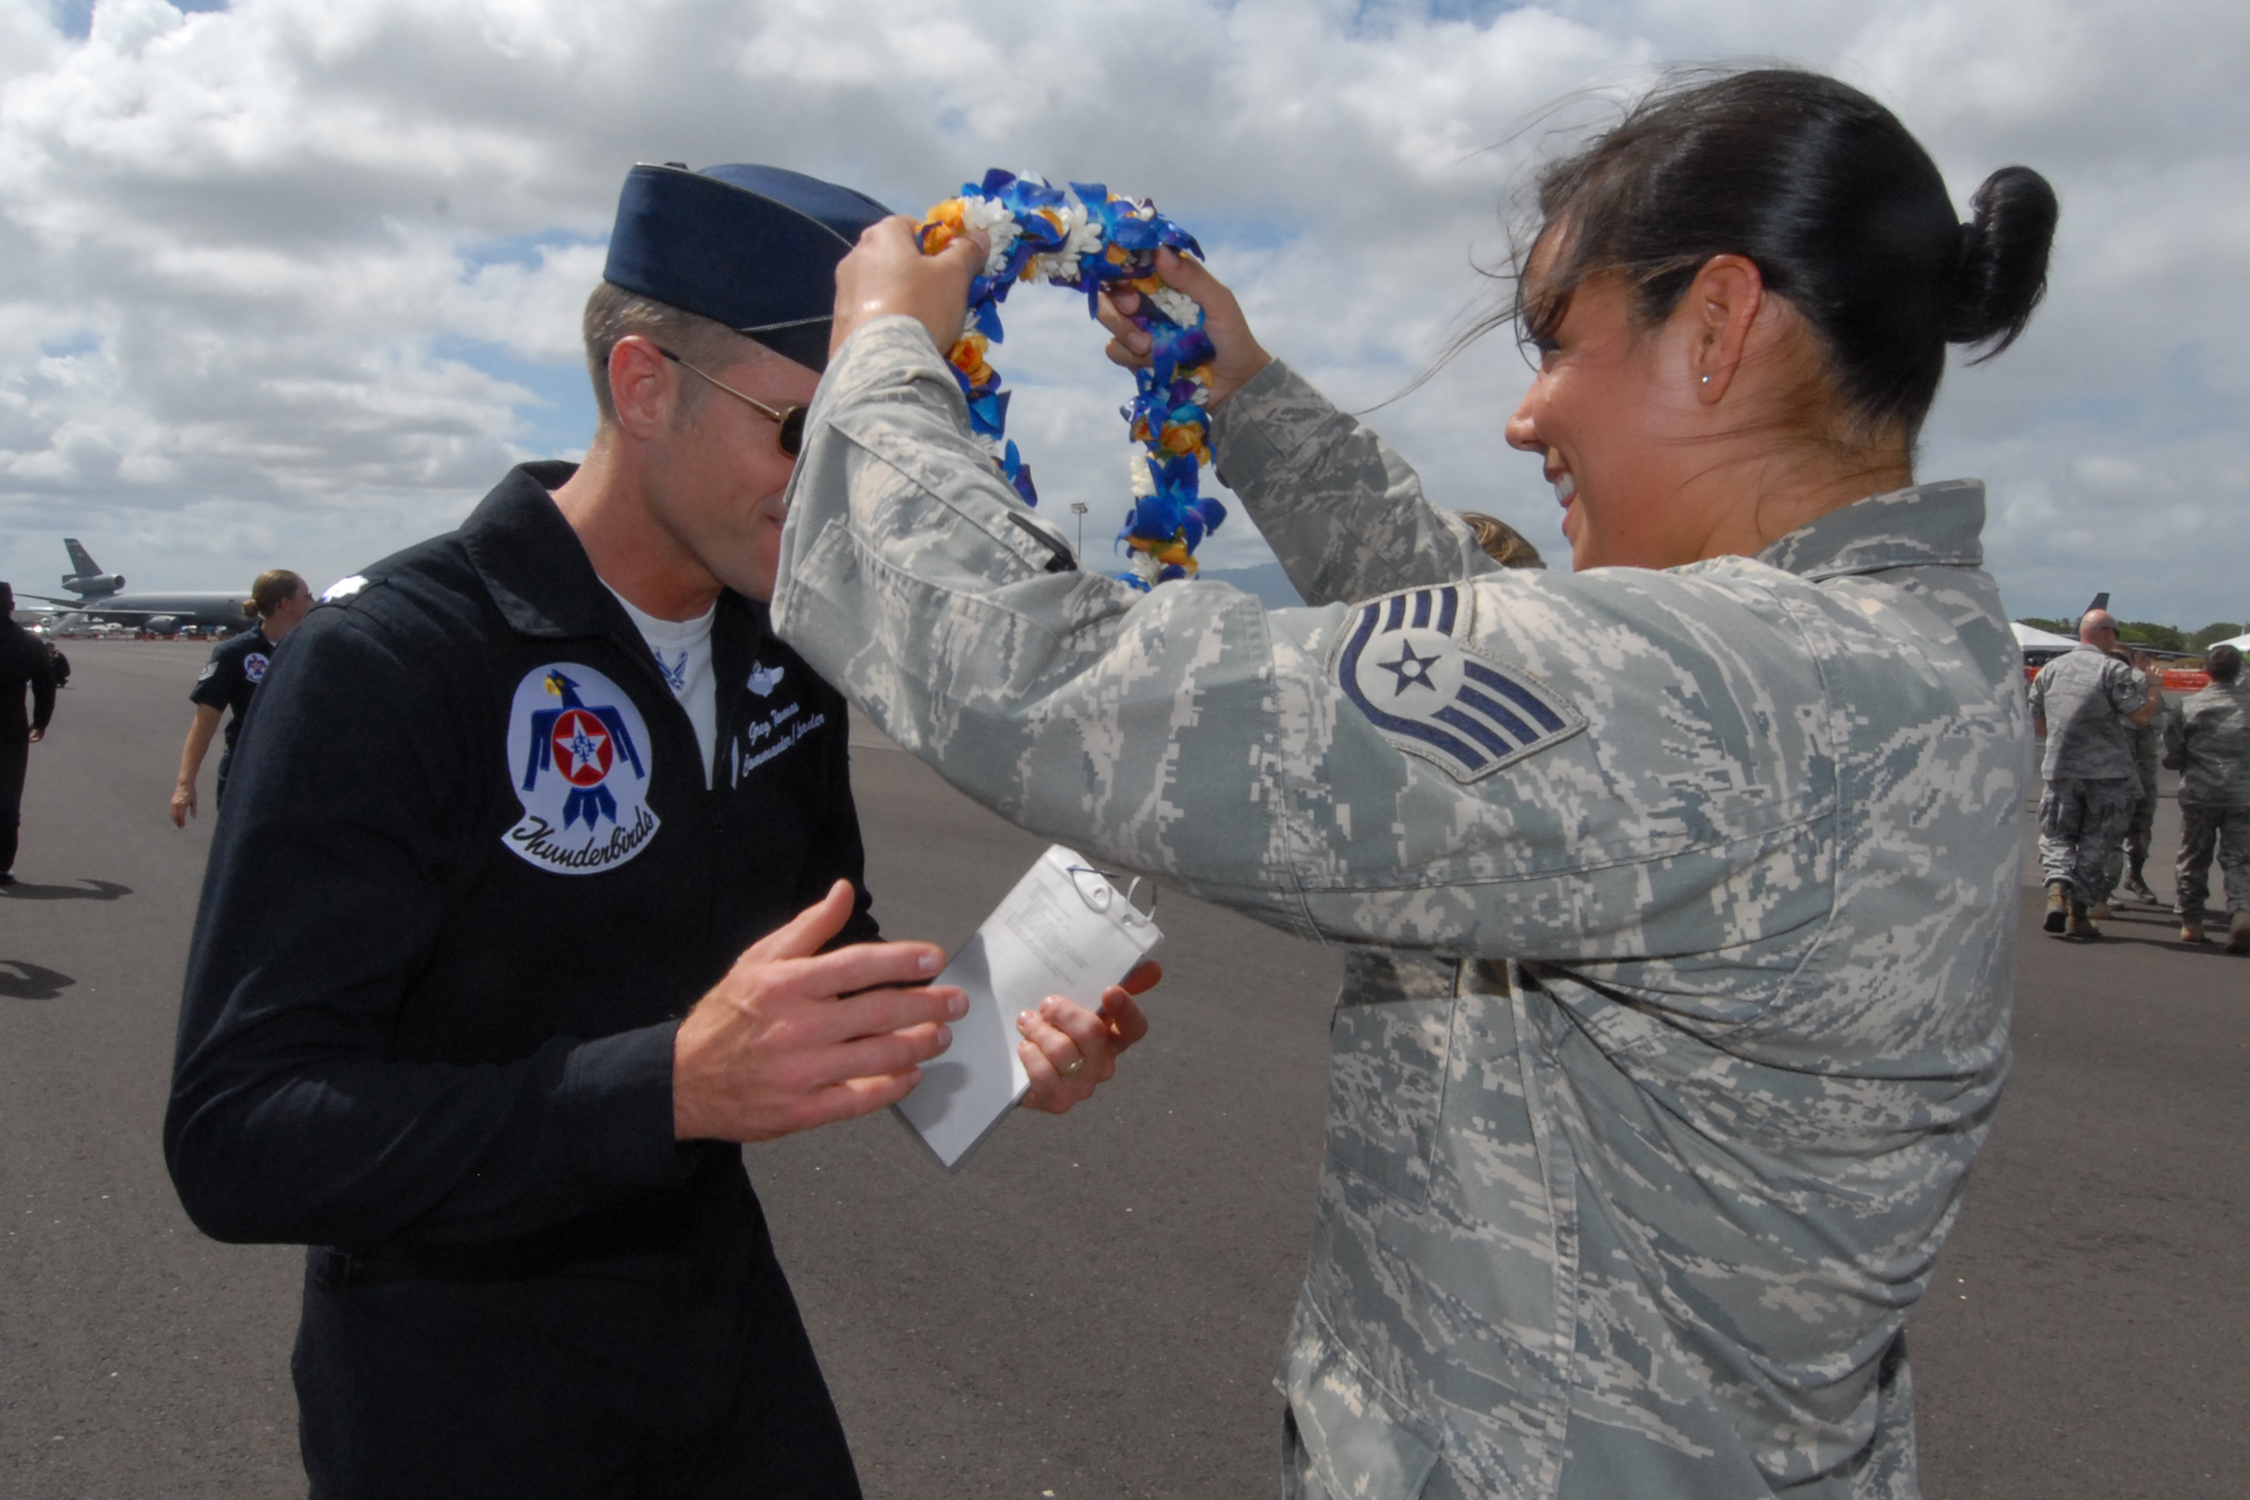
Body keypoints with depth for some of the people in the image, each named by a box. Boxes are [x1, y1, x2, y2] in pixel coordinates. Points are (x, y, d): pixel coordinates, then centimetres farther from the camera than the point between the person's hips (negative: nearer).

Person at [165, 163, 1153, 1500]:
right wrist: (674, 1085, -40)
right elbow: (240, 1141, -28)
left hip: (724, 1314, 6)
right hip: (458, 1392, -6)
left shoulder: (786, 657, -1)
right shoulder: (386, 663, -23)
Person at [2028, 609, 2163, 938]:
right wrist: (2155, 689, 5)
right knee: (2095, 842, 6)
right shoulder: (2114, 670, -6)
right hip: (2107, 770, -3)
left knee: (2057, 836, 10)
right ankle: (2079, 913, 6)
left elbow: (2037, 723, 15)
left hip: (2059, 767, 3)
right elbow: (2140, 716, -12)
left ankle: (2057, 890, -17)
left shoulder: (2050, 670, 10)